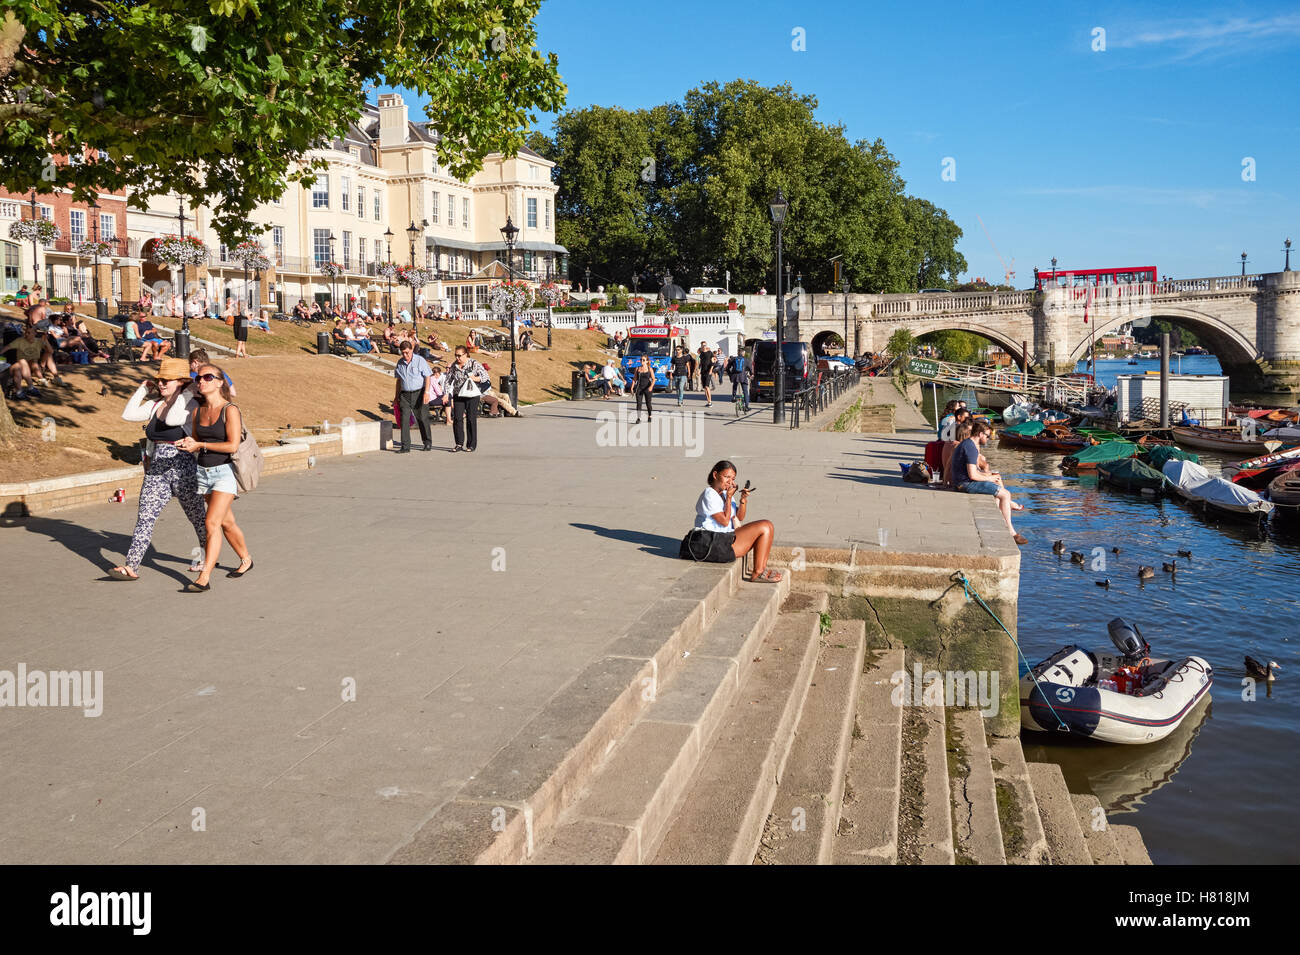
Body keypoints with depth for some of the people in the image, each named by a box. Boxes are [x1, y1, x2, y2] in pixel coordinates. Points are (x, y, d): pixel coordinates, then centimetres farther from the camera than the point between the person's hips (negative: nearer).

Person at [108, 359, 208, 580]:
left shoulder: (191, 404, -10)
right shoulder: (155, 404, 10)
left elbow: (173, 419, -28)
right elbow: (128, 414, 3)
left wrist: (185, 395, -19)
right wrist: (143, 389, 5)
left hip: (184, 468, -5)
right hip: (156, 470, 5)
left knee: (198, 517, 12)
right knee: (145, 516, -5)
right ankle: (131, 566, -8)